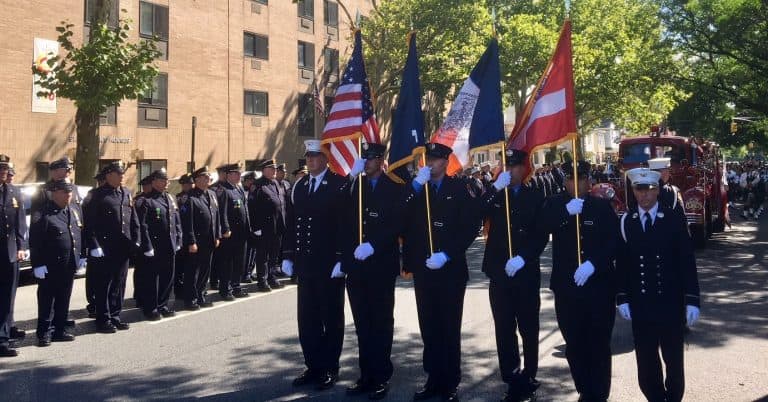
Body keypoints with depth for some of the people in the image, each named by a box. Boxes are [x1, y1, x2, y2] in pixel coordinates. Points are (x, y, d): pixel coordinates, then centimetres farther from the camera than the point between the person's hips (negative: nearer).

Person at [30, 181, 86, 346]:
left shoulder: (75, 211, 11)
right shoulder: (42, 214, -10)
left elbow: (81, 234, 17)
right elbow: (35, 242, -14)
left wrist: (82, 256, 13)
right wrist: (38, 264, -17)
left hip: (69, 265, 6)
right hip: (50, 267, -6)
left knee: (64, 300, 13)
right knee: (47, 301, 3)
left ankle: (60, 330, 23)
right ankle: (44, 333, 12)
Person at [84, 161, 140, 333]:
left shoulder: (127, 194, 12)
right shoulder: (98, 195, -6)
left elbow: (134, 220, 16)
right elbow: (90, 223, -9)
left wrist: (136, 241, 8)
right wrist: (94, 246, -15)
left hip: (123, 247, 6)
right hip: (105, 249, -6)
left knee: (119, 283, 12)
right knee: (104, 285, 3)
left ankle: (115, 317, 22)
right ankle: (104, 319, 11)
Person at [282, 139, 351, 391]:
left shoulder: (340, 184, -7)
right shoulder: (299, 187, 12)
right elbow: (291, 223, 13)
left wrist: (342, 259, -16)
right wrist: (288, 256, 8)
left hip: (330, 263, -6)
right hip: (305, 262, 6)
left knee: (331, 317, 6)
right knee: (307, 317, 10)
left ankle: (330, 368, 17)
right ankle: (313, 366, 22)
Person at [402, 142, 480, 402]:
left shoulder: (459, 189, 1)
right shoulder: (415, 188, 9)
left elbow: (470, 227, -5)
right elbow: (401, 220, -7)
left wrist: (447, 255, -14)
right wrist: (416, 185, -15)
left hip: (450, 269, -3)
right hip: (423, 269, 3)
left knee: (449, 328, 4)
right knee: (429, 328, 9)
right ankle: (434, 379, 19)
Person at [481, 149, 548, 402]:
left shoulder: (535, 198, 5)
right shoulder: (495, 196, 10)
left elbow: (541, 236, -2)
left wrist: (523, 258, -16)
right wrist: (495, 188, -18)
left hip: (526, 273, -2)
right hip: (499, 272, 2)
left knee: (528, 329, 7)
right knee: (504, 330, 2)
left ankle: (528, 378, 18)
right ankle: (512, 380, 9)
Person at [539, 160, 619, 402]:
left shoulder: (602, 206, 1)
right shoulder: (555, 204, 6)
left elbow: (614, 243, -7)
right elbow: (541, 227, -12)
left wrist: (592, 264, -20)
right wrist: (566, 212, -23)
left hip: (599, 286, -2)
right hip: (566, 287, 2)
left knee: (599, 345, 3)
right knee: (574, 345, 9)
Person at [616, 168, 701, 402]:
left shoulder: (675, 218, -4)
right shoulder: (626, 221, 1)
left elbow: (687, 262, -5)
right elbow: (622, 263, 3)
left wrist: (692, 300, -8)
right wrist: (622, 298, -1)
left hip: (671, 302, -1)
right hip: (640, 304, 1)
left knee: (673, 358, 11)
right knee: (646, 361, 9)